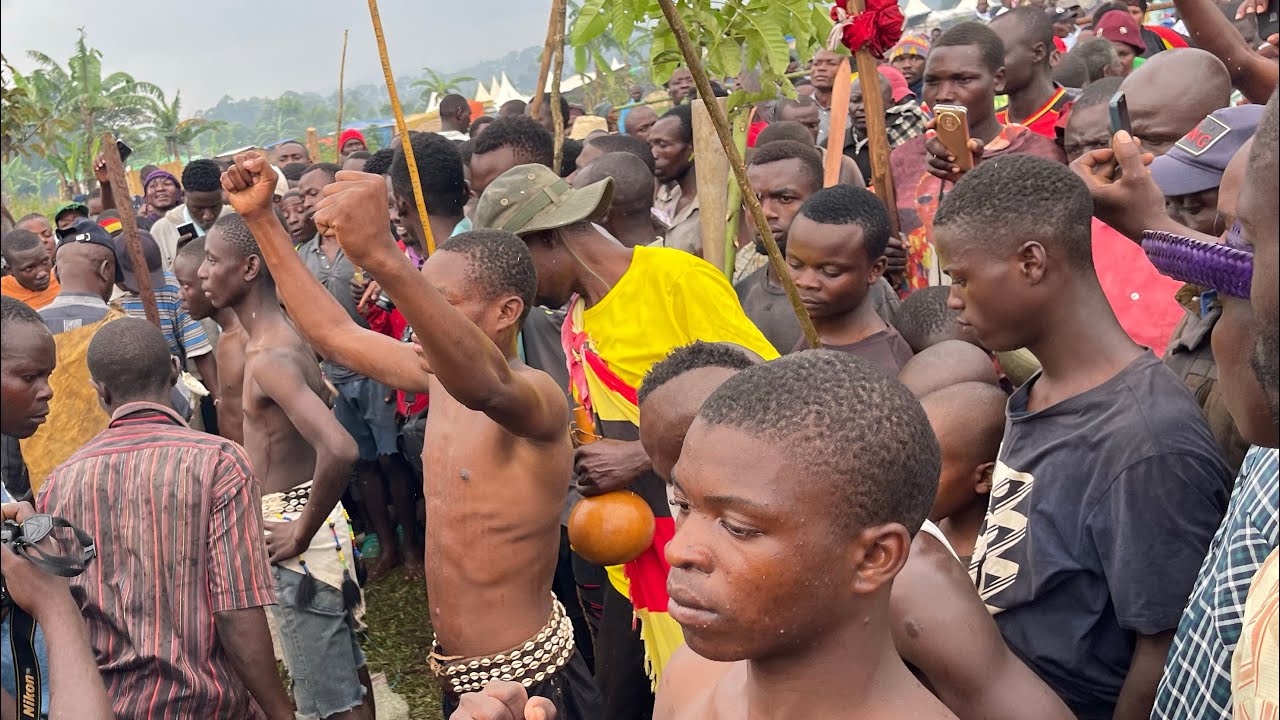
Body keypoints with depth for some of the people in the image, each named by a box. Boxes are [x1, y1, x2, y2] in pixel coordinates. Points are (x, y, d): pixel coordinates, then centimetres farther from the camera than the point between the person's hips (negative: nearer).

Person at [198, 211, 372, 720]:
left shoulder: (269, 357, -25)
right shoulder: (282, 333, 5)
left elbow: (340, 450, -39)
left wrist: (301, 534, -24)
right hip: (305, 510, 9)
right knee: (348, 670, 23)